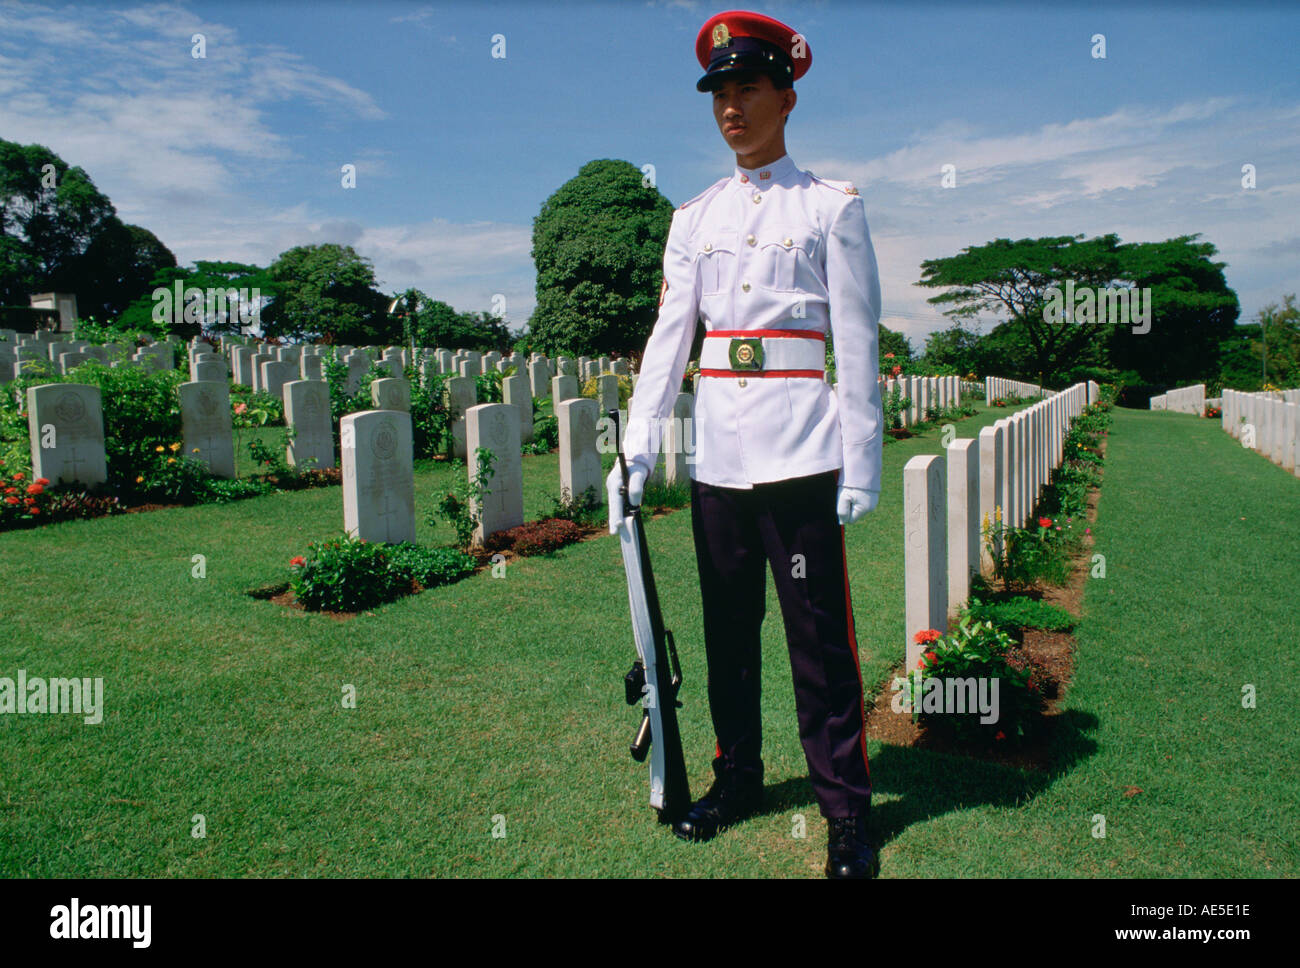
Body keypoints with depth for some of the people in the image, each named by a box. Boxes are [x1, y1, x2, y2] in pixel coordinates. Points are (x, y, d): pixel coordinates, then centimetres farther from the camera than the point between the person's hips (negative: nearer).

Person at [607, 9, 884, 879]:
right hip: (717, 456, 4)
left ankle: (847, 808, 16)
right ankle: (738, 780, 29)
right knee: (728, 631, 12)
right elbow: (669, 338, 7)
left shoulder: (833, 208, 3)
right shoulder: (694, 219, 13)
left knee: (819, 636, 1)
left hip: (801, 451, -4)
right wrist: (638, 450, -2)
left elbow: (857, 344, -2)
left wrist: (862, 463, -7)